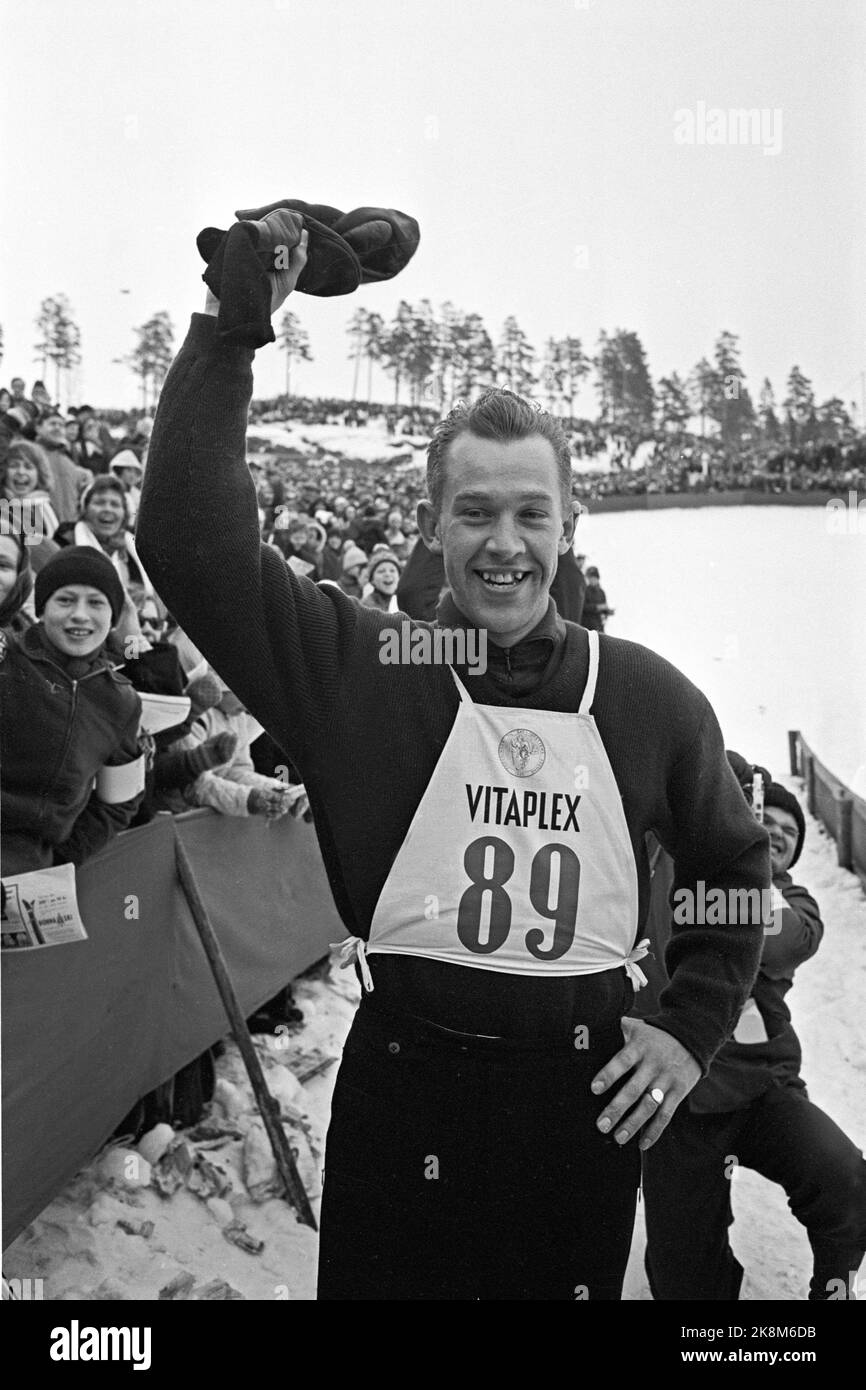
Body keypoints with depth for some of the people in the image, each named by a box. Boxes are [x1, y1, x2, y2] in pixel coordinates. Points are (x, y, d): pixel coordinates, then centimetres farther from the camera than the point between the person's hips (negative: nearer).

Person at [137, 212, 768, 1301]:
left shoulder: (649, 700, -2)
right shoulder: (361, 668, -8)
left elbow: (735, 867, 13)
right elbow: (189, 538, -19)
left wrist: (693, 1027, 5)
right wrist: (231, 330, -22)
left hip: (585, 1098, 2)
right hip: (400, 1091, -1)